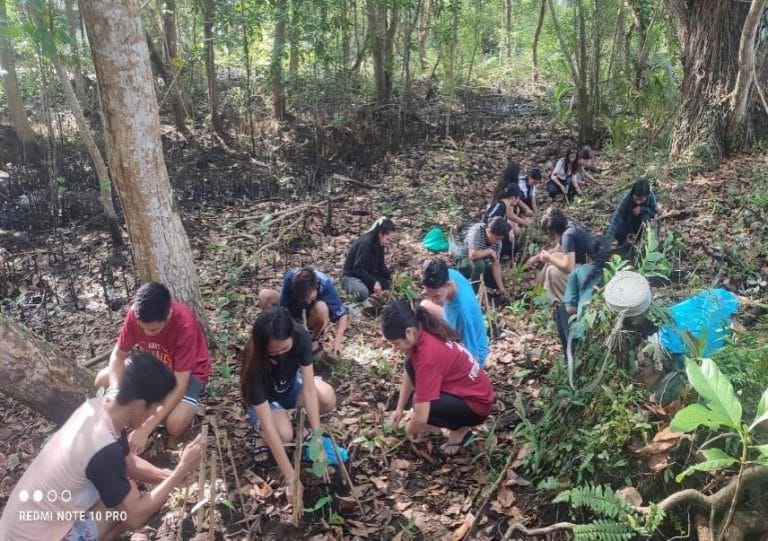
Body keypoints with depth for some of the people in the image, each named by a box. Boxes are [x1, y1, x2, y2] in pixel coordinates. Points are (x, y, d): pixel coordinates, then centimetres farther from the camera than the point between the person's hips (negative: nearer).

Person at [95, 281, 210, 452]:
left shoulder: (185, 326, -37)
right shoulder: (135, 314, -24)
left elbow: (179, 386, -35)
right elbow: (118, 355, -10)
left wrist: (145, 429, -40)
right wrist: (116, 392, -30)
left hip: (188, 372, -5)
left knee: (175, 425, -31)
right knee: (102, 380, -11)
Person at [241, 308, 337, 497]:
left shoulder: (301, 337, -31)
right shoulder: (255, 363, -39)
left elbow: (309, 388, -29)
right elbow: (269, 426, -38)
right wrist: (291, 477, -38)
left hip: (290, 385, 4)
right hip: (263, 399, -3)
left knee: (328, 398, -28)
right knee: (284, 434, -34)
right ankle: (259, 428, 0)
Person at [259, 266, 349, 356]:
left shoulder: (326, 285, -33)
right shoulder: (290, 277, -31)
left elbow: (342, 315, -28)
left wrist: (337, 341, -39)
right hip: (294, 310, 2)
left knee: (321, 307, -38)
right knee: (264, 295, -23)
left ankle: (314, 340, -11)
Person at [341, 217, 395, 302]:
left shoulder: (379, 244, 0)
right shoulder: (364, 243, -26)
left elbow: (380, 265, 7)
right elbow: (358, 268, -28)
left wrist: (390, 276, -11)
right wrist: (374, 282, -30)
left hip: (366, 275, 9)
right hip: (351, 277, -9)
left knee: (387, 281, -8)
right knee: (362, 292, -37)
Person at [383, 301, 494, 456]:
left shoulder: (427, 355, -33)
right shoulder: (424, 332, -8)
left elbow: (421, 418, -29)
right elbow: (409, 373, 10)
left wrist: (410, 430, -8)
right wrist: (399, 409, 11)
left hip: (477, 404, -9)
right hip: (470, 388, 9)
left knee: (424, 405, -27)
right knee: (412, 366, 0)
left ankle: (460, 431, 1)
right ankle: (433, 422, 9)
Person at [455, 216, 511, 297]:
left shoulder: (497, 241, -13)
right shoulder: (477, 231, -30)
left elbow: (496, 265, -12)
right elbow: (473, 255, -41)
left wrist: (501, 288, -18)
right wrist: (490, 251, -26)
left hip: (483, 262, 6)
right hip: (465, 262, -6)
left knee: (497, 283, -4)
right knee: (479, 263, -36)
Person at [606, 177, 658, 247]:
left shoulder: (651, 196, -29)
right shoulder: (626, 198, -37)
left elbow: (654, 211, -12)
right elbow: (616, 218, -42)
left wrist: (642, 209, -34)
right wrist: (609, 238, -52)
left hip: (638, 218, 2)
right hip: (625, 218, -2)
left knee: (645, 216, -32)